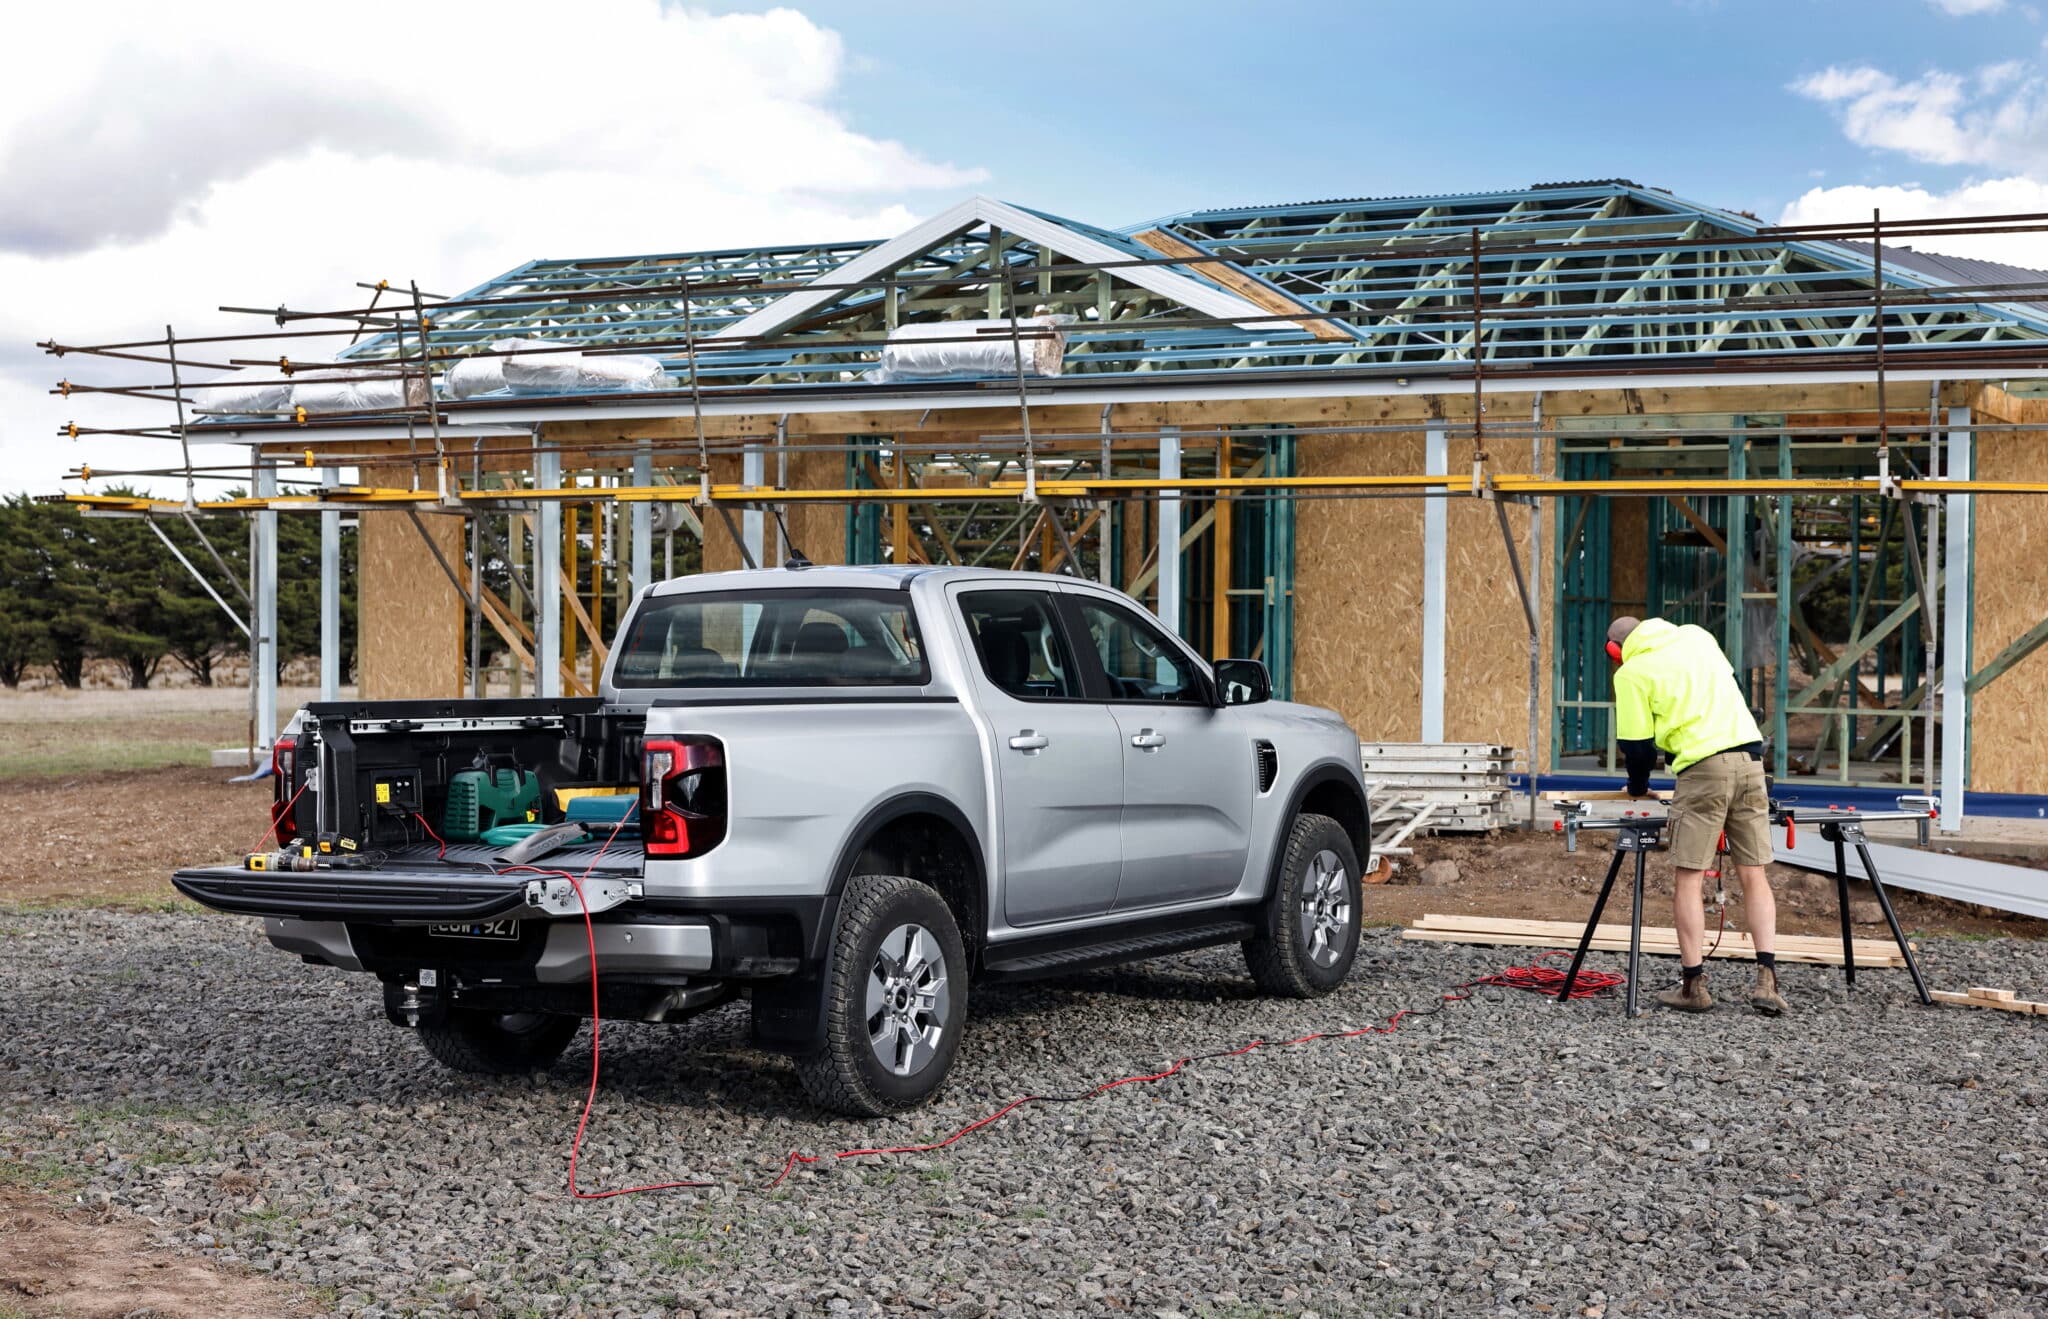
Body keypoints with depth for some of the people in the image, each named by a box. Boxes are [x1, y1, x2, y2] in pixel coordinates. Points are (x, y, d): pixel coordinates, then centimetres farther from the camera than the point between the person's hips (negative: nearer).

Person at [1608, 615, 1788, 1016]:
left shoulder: (1631, 672, 2)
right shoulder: (1697, 635, 17)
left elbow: (1637, 743, 2)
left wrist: (1638, 786, 21)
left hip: (1703, 769, -5)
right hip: (1749, 760, 5)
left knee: (1687, 878, 2)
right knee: (1754, 876, 7)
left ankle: (1694, 985, 1)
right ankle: (1767, 980, -1)